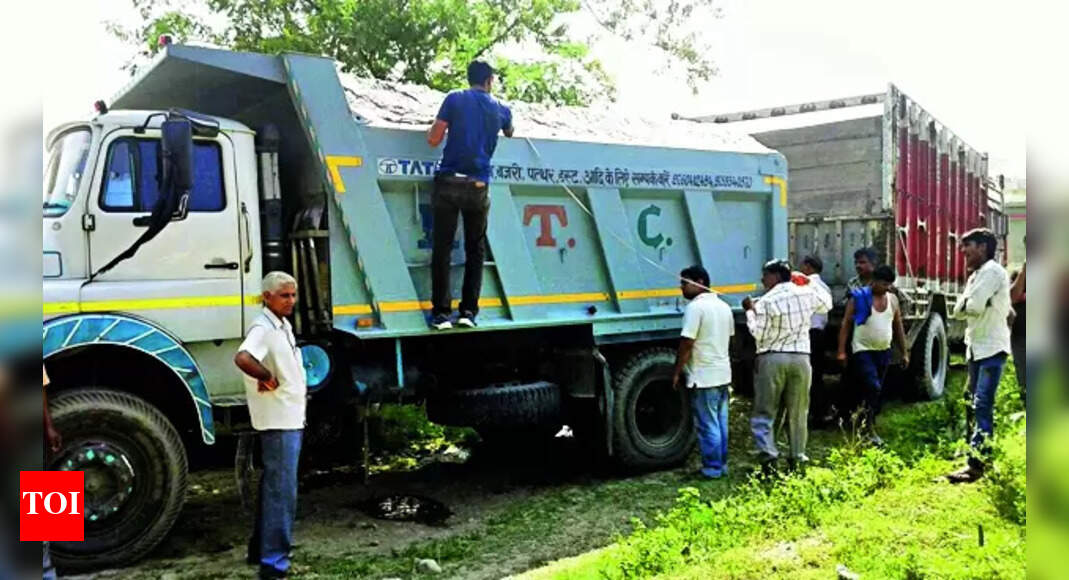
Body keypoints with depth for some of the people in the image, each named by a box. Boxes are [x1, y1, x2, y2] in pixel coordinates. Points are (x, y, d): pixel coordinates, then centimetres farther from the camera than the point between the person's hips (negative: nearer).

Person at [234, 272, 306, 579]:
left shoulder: (284, 326, 13)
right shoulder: (263, 327, -17)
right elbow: (243, 358, -36)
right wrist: (268, 379, -23)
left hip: (292, 418, 10)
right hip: (278, 420, -10)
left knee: (273, 487, 18)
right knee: (282, 492, -7)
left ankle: (261, 549, 31)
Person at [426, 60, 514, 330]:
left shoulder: (454, 99, 3)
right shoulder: (501, 109, 12)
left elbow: (433, 140, 0)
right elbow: (509, 134, 35)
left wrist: (435, 126, 21)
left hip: (448, 182, -2)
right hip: (478, 186, 2)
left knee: (442, 248, 1)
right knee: (475, 250, 12)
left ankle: (441, 312, -2)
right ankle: (468, 311, 7)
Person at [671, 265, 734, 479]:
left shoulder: (695, 307, -16)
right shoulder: (724, 306, 11)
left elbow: (687, 343, -19)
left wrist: (677, 372, -11)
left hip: (704, 377, -9)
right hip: (724, 373, 9)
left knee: (707, 425, 0)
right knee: (720, 423, 15)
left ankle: (712, 468, 6)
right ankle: (722, 464, 22)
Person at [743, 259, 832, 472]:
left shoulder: (766, 302, -10)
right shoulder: (807, 294, 4)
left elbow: (759, 334, -9)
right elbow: (827, 304, 24)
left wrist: (750, 311, 2)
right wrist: (813, 282, 30)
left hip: (772, 359, -4)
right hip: (801, 358, 4)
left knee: (764, 413, 3)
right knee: (798, 413, 13)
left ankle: (768, 455, -10)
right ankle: (797, 457, 17)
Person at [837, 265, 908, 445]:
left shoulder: (892, 299, 9)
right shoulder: (859, 297, -7)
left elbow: (898, 328, 16)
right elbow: (846, 324, -7)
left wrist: (904, 353, 14)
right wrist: (841, 351, -13)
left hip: (883, 351, 6)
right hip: (863, 350, -6)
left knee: (876, 391, 10)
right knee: (873, 386, -17)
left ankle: (868, 422, 23)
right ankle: (869, 429, -10)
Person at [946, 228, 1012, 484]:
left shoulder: (992, 271, -12)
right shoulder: (975, 276, 17)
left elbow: (973, 306, -21)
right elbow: (958, 310, 12)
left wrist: (966, 303, -1)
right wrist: (968, 305, -6)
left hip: (992, 348, -10)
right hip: (976, 348, 10)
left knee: (982, 405, -14)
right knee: (978, 405, 13)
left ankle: (976, 463, -17)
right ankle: (986, 456, 22)